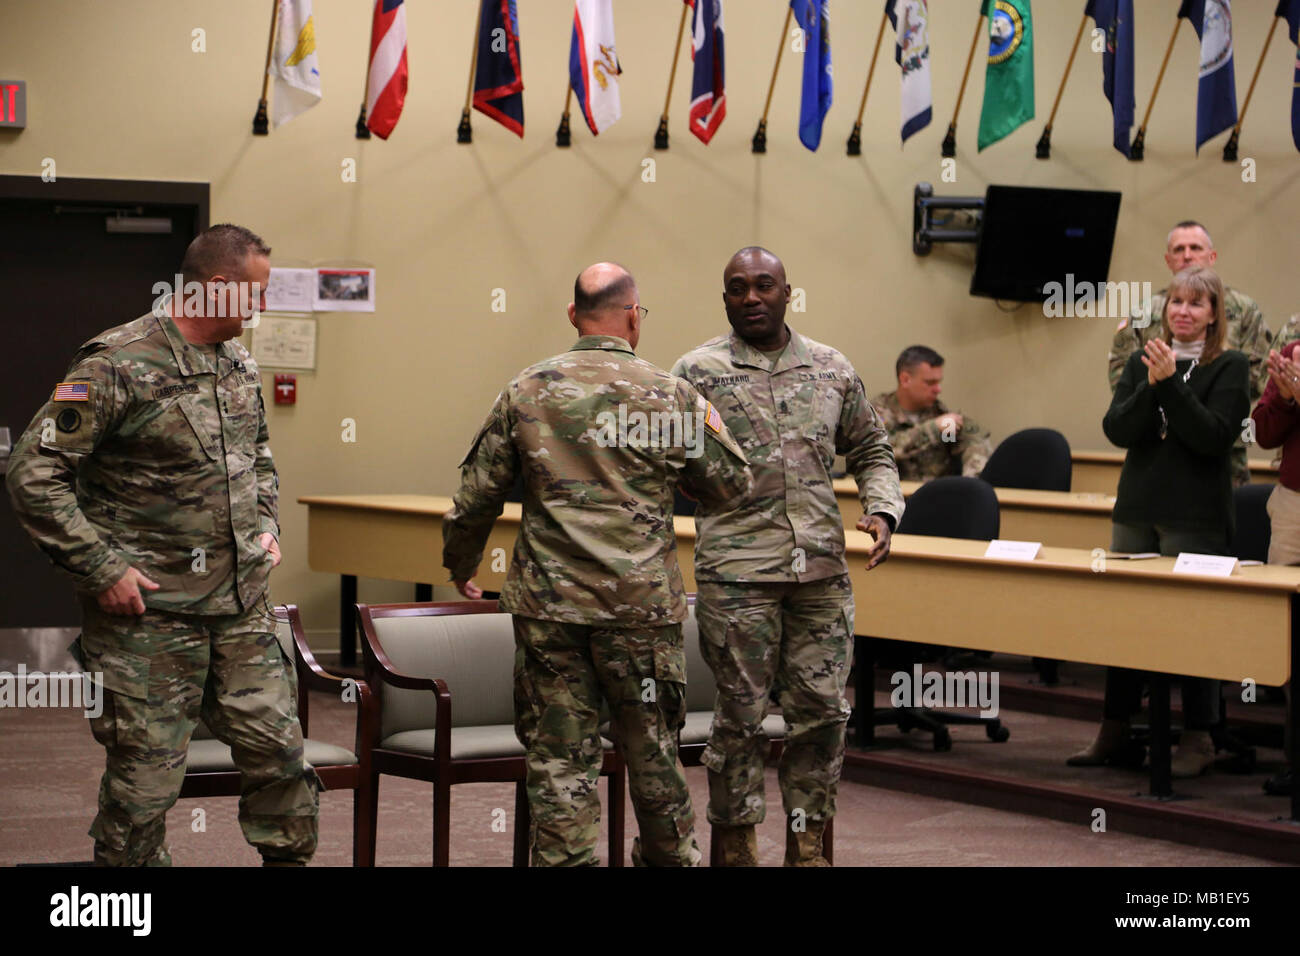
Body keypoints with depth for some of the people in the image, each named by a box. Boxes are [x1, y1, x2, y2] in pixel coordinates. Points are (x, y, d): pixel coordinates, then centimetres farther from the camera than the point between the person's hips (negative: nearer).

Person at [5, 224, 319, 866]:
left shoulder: (238, 365, 10)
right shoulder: (118, 367, -15)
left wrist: (264, 525, 14)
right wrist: (102, 567, -17)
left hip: (243, 607, 7)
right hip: (151, 612, -7)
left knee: (278, 748, 9)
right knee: (146, 777, 0)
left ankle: (289, 860, 28)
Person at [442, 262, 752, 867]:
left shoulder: (526, 392, 1)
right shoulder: (669, 396, -2)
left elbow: (476, 495, 5)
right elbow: (730, 484, 7)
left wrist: (461, 566, 22)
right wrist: (709, 425, 26)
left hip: (548, 608, 1)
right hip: (641, 607, -1)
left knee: (559, 759, 5)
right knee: (652, 749, 13)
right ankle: (672, 857, 27)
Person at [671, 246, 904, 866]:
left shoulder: (832, 370, 11)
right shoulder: (697, 372, 0)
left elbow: (871, 451, 19)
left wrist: (882, 511, 2)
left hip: (822, 572, 4)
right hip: (736, 576, -3)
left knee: (822, 710, 6)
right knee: (742, 715, 1)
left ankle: (807, 845, 19)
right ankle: (735, 848, 15)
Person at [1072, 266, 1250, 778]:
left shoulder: (1230, 367, -2)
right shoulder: (1141, 362, 10)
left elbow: (1215, 435, -15)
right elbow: (1116, 430, -1)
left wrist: (1171, 382, -19)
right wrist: (1150, 385, -15)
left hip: (1195, 516, -5)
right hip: (1136, 509, 5)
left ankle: (1198, 739, 6)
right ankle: (1115, 733, 17)